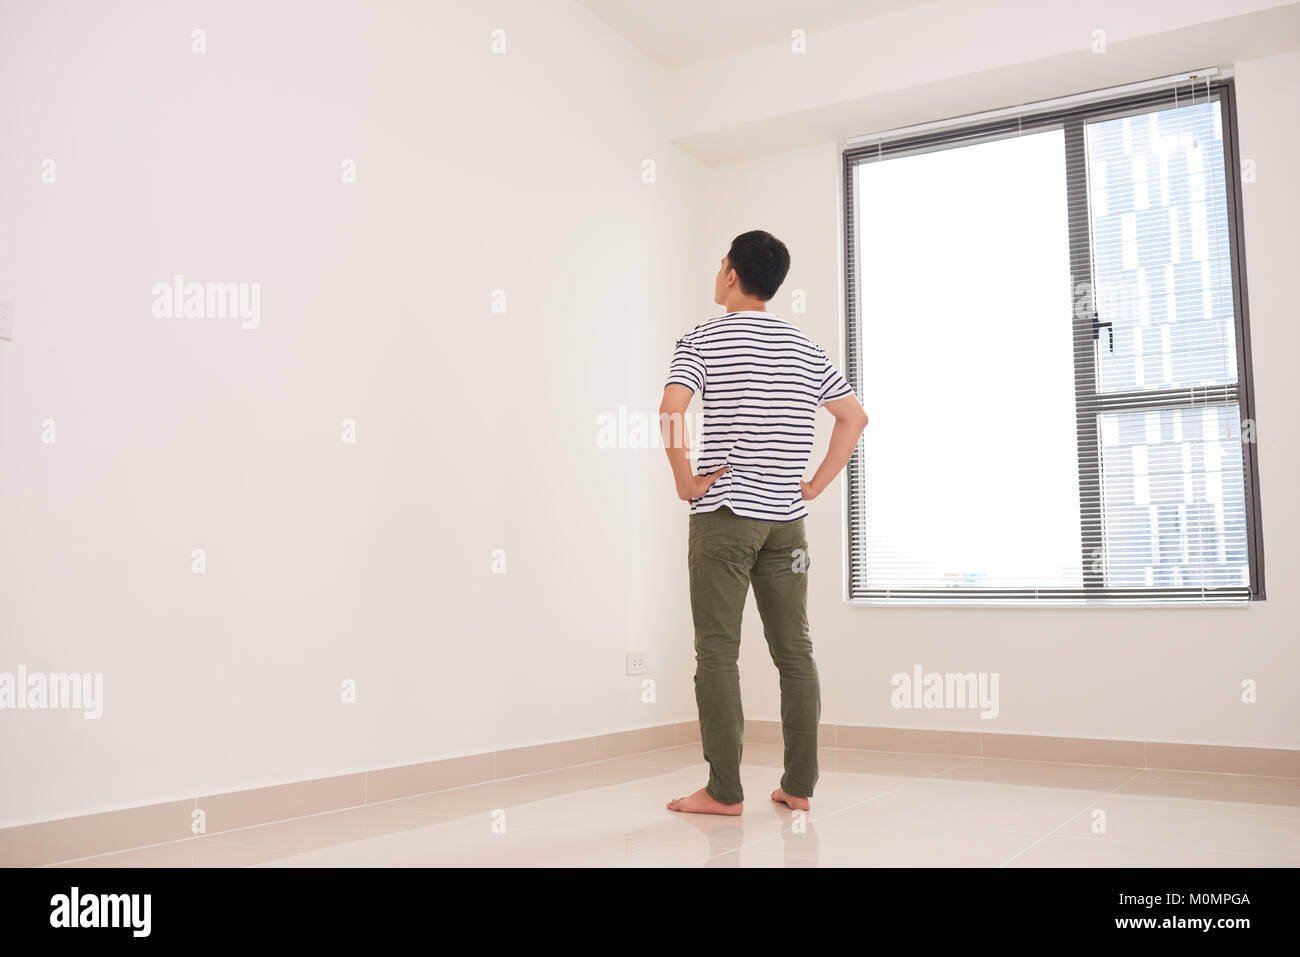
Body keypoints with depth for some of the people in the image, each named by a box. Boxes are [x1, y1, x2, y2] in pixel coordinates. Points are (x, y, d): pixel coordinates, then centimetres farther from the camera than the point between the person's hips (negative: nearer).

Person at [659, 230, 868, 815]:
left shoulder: (702, 341, -3)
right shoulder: (804, 347, 13)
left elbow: (671, 409, -19)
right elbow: (854, 417, 13)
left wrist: (686, 480, -9)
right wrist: (815, 486, 11)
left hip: (724, 513, -5)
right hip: (786, 518, 5)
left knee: (717, 651, 0)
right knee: (794, 650, 8)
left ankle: (725, 792, 2)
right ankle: (799, 786, 12)